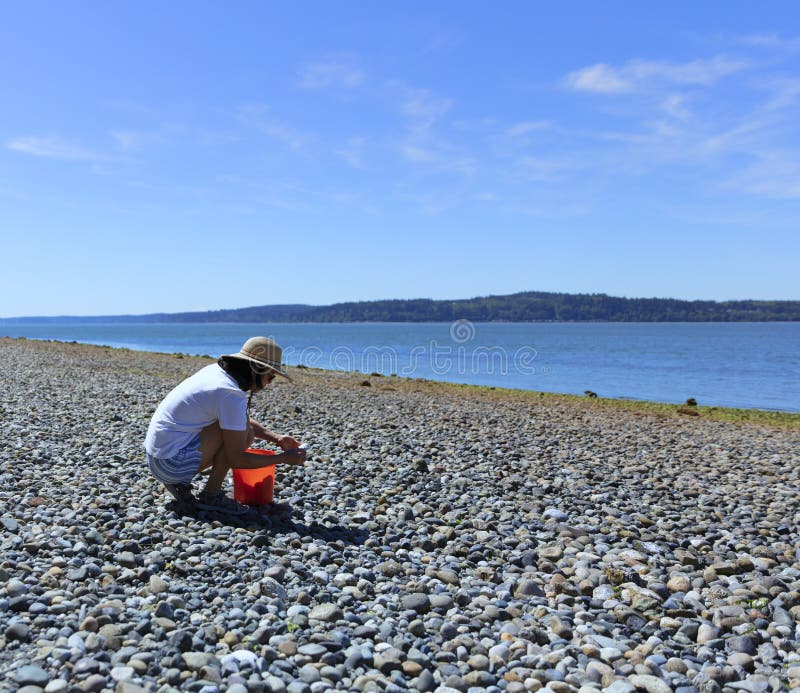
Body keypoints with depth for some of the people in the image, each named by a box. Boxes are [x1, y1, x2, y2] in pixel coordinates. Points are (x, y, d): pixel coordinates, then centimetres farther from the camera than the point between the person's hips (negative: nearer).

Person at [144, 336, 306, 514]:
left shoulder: (216, 371, 7)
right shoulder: (232, 395, -20)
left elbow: (244, 421, 22)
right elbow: (237, 460, -16)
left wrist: (276, 438, 11)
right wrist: (284, 458, -7)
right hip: (171, 463, -9)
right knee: (244, 432, -14)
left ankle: (178, 482, 12)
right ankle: (211, 495, -3)